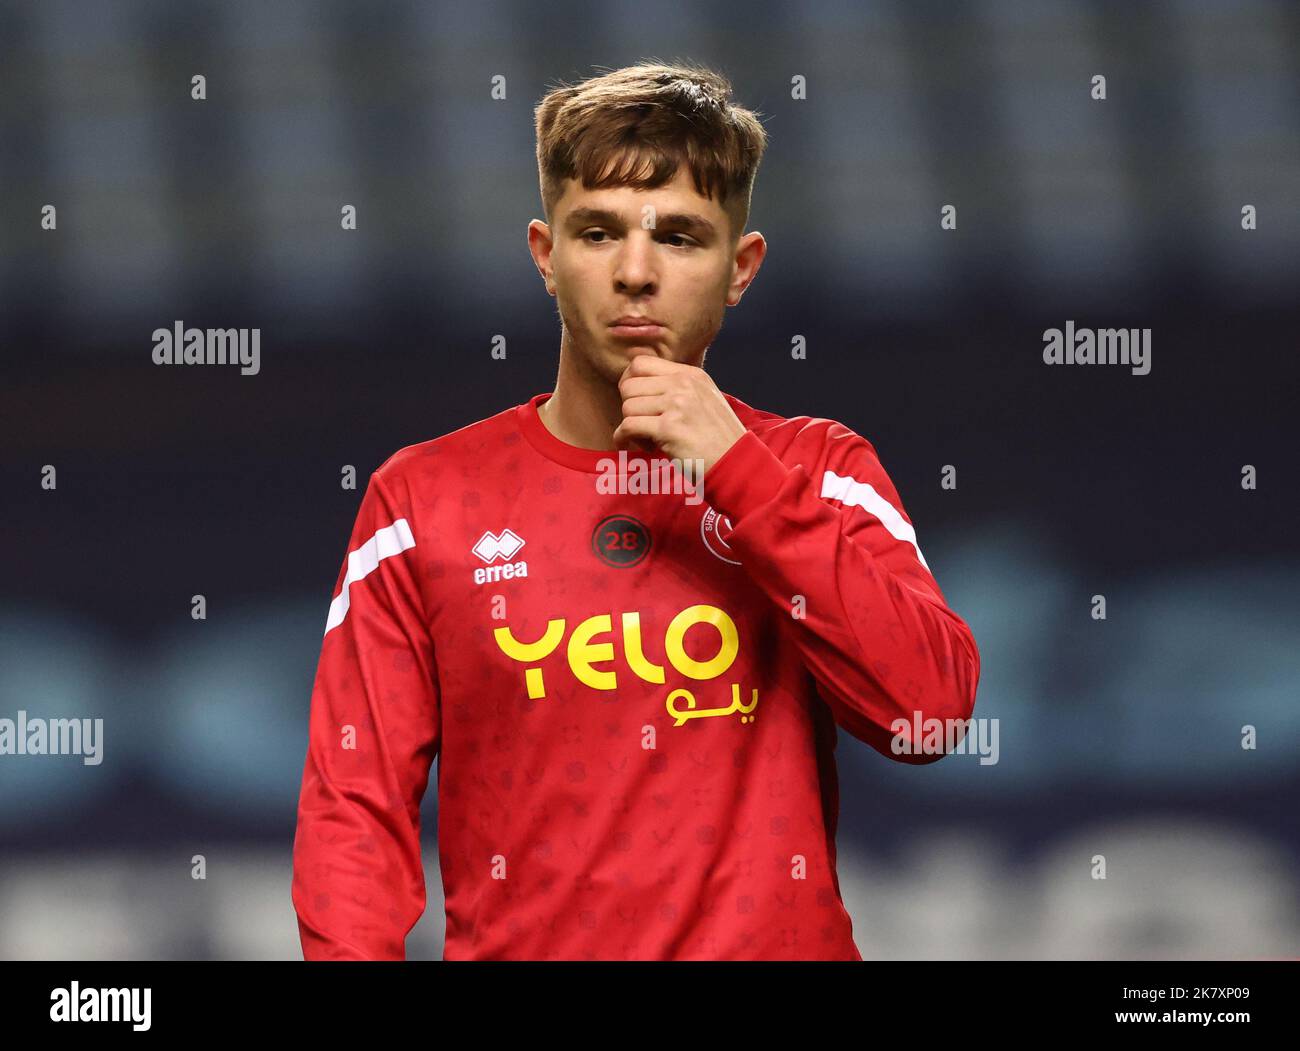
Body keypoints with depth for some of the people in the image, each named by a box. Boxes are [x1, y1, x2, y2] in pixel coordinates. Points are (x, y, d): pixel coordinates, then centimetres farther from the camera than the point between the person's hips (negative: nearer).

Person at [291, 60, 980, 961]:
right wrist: (355, 954, -15)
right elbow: (355, 805, 4)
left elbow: (932, 711, -6)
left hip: (777, 944, 0)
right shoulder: (426, 497, 8)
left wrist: (738, 473, -8)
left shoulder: (822, 473, 10)